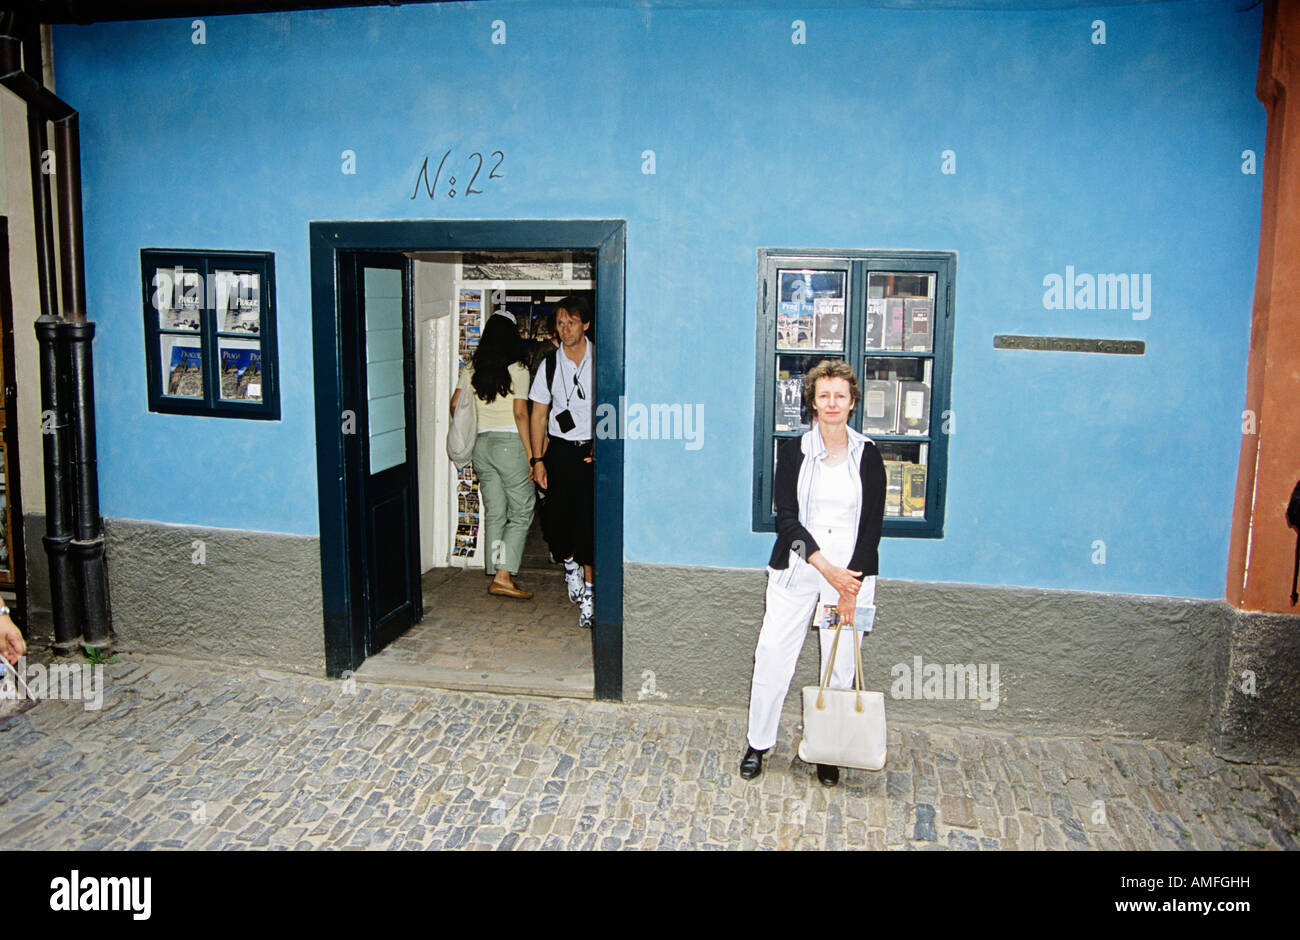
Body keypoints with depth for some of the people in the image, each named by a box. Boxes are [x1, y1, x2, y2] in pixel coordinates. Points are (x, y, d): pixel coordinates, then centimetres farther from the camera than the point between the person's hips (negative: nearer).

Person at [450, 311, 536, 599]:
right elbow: (520, 414, -13)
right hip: (510, 444, -6)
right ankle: (503, 576, -5)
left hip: (481, 444, 6)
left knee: (494, 513, 12)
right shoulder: (517, 369, -8)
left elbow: (456, 405, 8)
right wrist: (530, 454, -10)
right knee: (521, 513, 2)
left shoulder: (472, 369, 7)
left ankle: (496, 574, 16)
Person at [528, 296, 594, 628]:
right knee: (560, 517, 5)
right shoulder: (550, 365, 5)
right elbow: (539, 415, 9)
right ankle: (570, 564, 35)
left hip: (594, 451, -2)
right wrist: (538, 459, 3)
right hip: (560, 450, 2)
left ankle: (588, 591, 3)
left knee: (590, 521, -6)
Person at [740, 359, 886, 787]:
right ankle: (757, 743, 18)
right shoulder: (794, 449, 0)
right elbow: (786, 518, -6)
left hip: (852, 572, 1)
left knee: (841, 664, 4)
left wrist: (851, 585, -9)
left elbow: (872, 524, 0)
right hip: (796, 569, 0)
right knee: (774, 655, 0)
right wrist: (826, 568, -16)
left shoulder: (867, 455, 2)